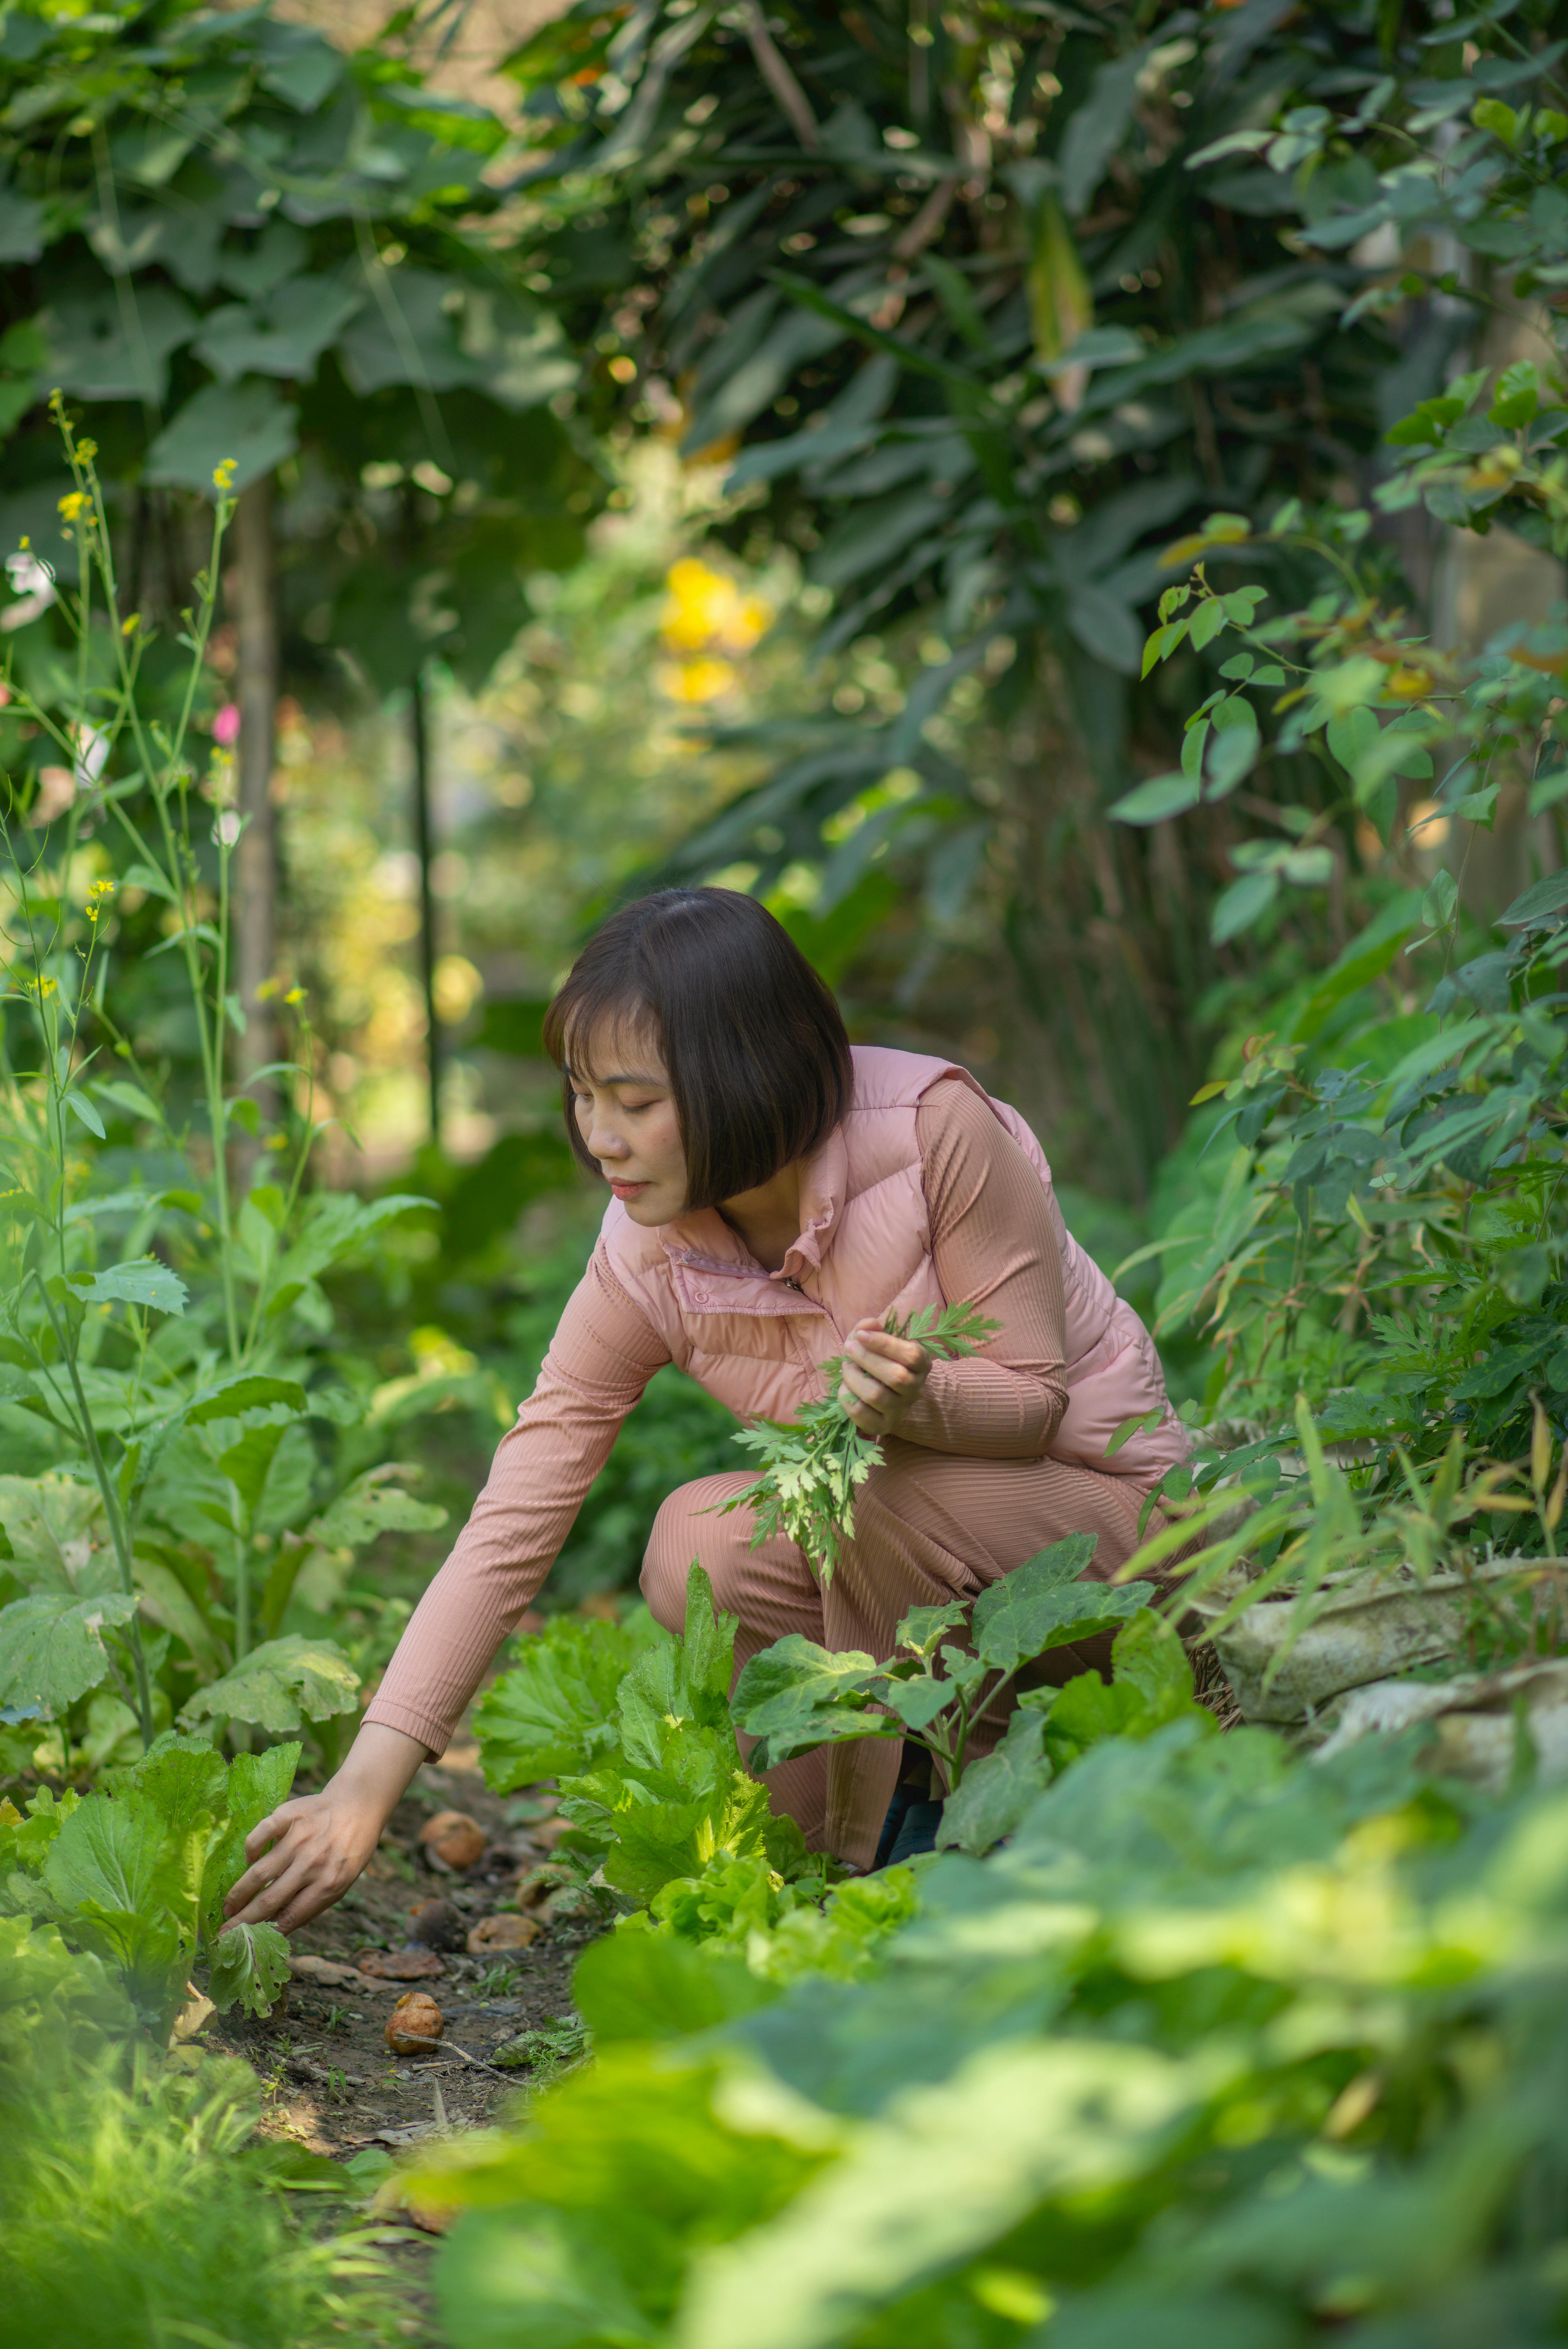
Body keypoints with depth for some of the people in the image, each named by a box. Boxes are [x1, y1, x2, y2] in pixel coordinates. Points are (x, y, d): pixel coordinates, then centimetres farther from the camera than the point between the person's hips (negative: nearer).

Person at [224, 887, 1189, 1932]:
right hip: (879, 1532, 4)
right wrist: (364, 1790, -23)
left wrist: (916, 1404, -41)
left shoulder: (935, 1127, -25)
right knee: (701, 1547, -23)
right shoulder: (646, 1261, -14)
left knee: (875, 1489, -32)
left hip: (1099, 1495, -4)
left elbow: (1034, 1394, -17)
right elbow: (511, 1525, -16)